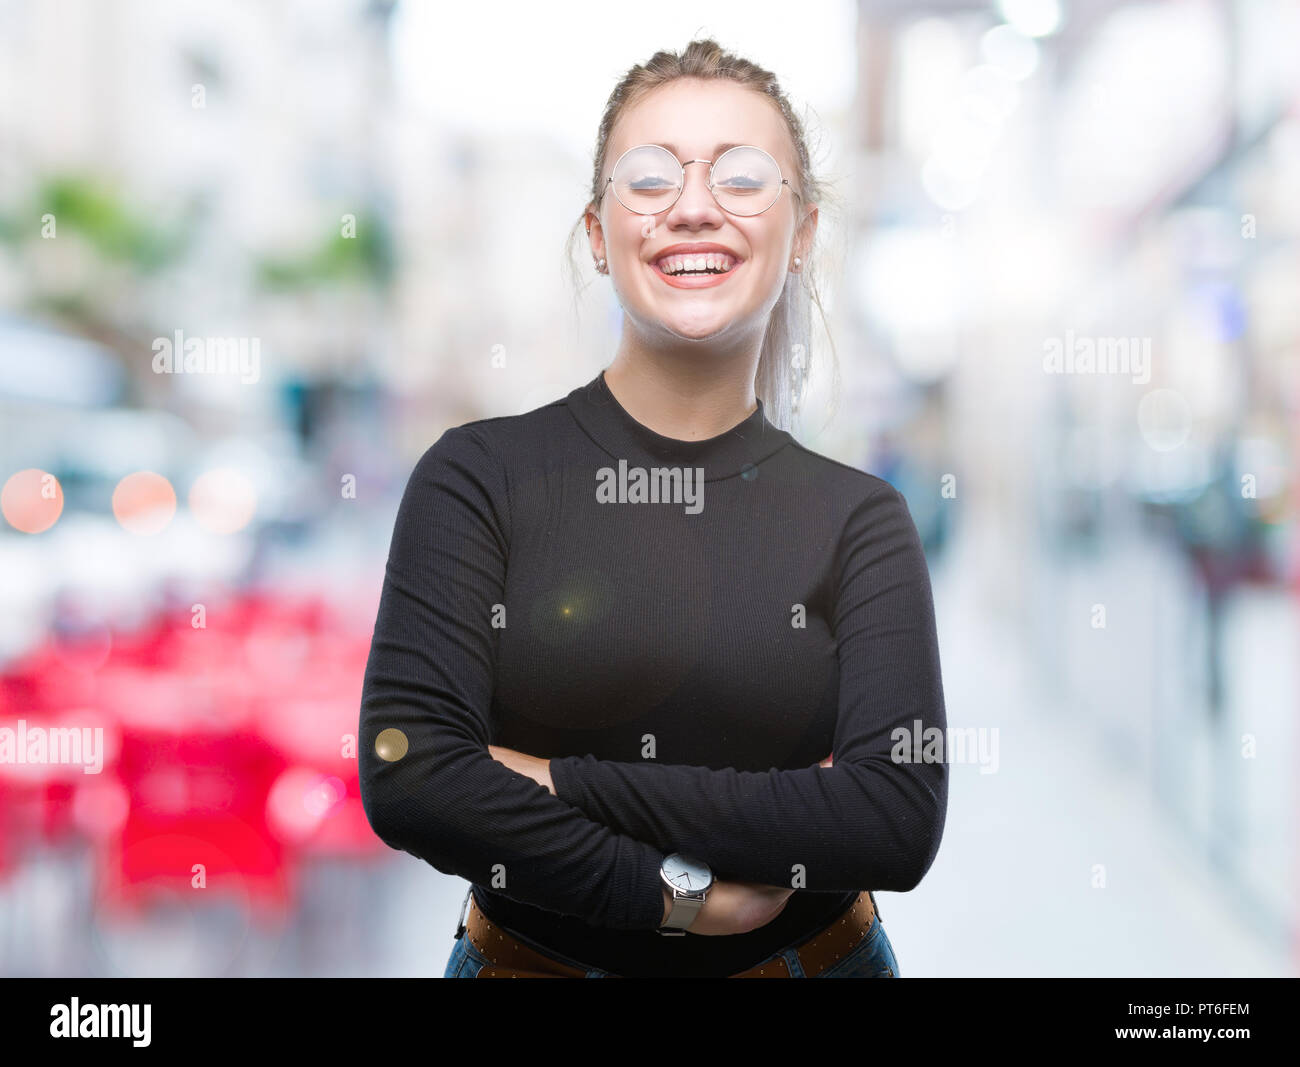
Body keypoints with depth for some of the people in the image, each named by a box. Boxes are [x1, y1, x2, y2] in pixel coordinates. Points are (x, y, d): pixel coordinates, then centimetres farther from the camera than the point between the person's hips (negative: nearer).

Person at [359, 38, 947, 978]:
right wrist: (676, 893, -17)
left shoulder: (859, 519, -5)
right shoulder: (478, 476, -8)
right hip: (528, 955, 0)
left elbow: (901, 818, -17)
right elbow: (409, 777, -17)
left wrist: (559, 784, -20)